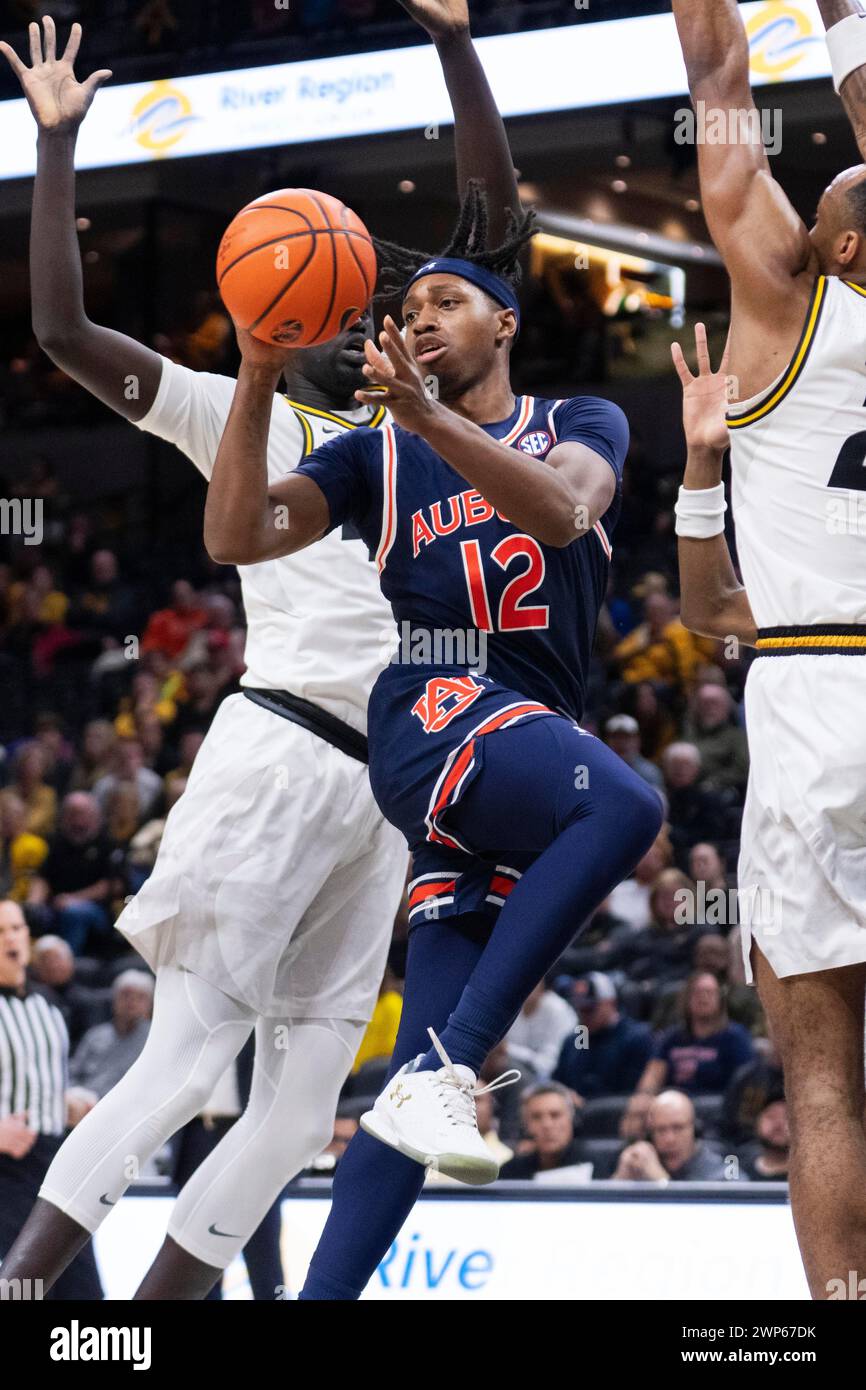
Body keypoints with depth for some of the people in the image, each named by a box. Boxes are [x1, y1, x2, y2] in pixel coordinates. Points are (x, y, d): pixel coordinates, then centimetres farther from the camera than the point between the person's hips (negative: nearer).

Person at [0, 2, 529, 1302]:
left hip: (384, 784, 6)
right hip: (276, 754, -6)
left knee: (300, 1110, 3)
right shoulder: (235, 416, 9)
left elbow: (492, 217, 19)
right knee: (185, 1060, -14)